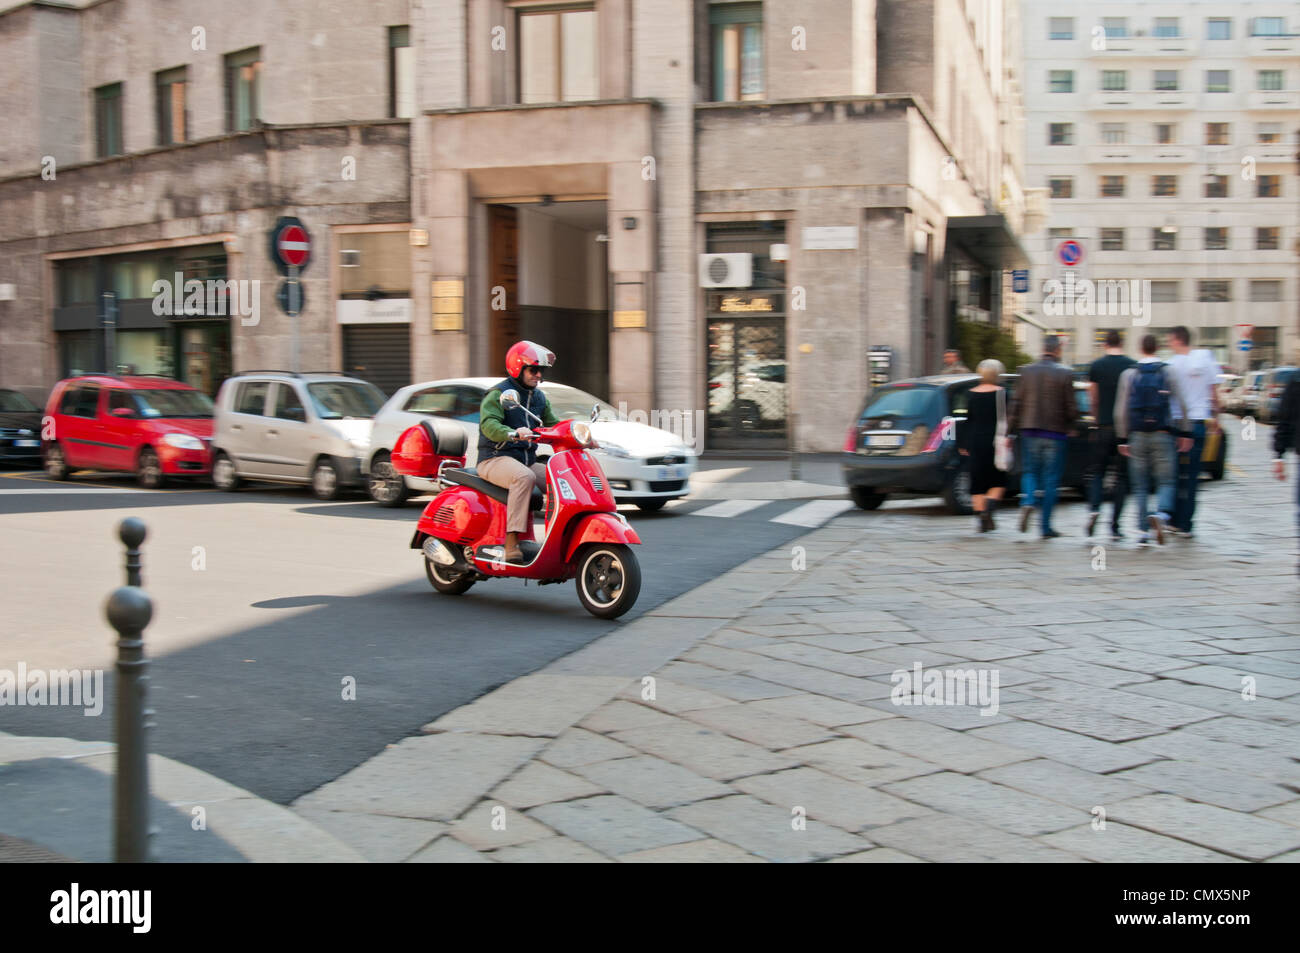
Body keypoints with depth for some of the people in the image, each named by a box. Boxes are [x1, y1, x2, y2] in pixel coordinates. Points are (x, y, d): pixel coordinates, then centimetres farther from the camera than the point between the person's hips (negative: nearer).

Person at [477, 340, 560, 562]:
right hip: (496, 459, -7)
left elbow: (553, 425, 19)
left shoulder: (539, 398, 17)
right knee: (525, 478, -37)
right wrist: (512, 433, -43)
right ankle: (512, 541, -39)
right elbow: (489, 424, -23)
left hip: (527, 460, 7)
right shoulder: (498, 394, -7)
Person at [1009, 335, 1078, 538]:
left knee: (1029, 471, 15)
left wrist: (1012, 430, 7)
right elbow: (1071, 407, -5)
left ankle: (1028, 502, -14)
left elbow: (1017, 403, 1)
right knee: (1051, 478, 5)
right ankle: (1046, 527, 6)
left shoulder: (1027, 371, 1)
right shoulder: (1065, 374, -6)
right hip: (1055, 432, -2)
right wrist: (1070, 427, 14)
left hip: (1030, 430, 2)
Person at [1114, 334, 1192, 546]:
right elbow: (1182, 405, -2)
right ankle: (1162, 513, -24)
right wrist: (1184, 433, 5)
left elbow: (1121, 410, 0)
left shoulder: (1129, 374, 1)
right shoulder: (1167, 372, 0)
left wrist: (1123, 439, 4)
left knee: (1140, 485, 7)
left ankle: (1143, 531, 4)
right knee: (1166, 481, 3)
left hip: (1137, 435, 1)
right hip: (1162, 435, -1)